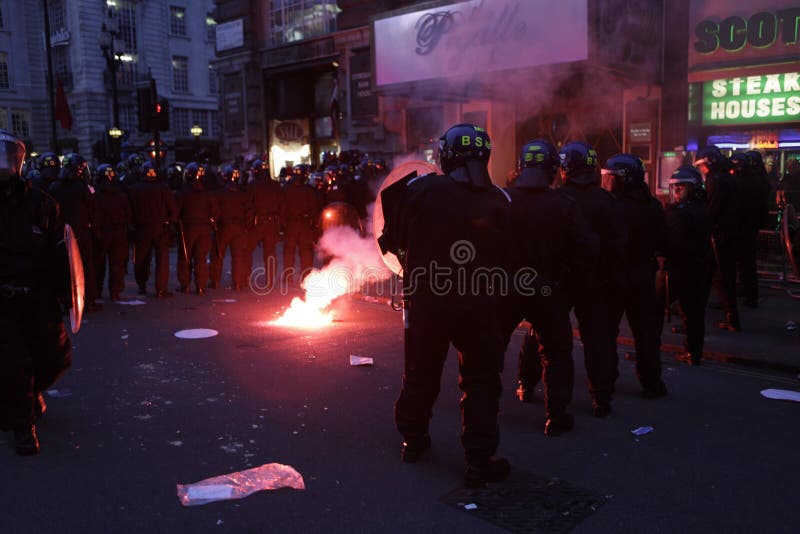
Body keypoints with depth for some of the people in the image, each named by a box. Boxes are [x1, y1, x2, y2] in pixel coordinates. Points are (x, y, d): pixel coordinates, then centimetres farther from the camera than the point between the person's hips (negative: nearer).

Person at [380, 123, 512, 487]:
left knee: (420, 375, 18)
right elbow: (506, 255, 2)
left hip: (426, 300, 1)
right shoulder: (499, 201, -3)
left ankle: (413, 440, 36)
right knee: (480, 382, 11)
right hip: (479, 304, 0)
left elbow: (395, 239, -1)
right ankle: (479, 462, 13)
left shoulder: (421, 189, -9)